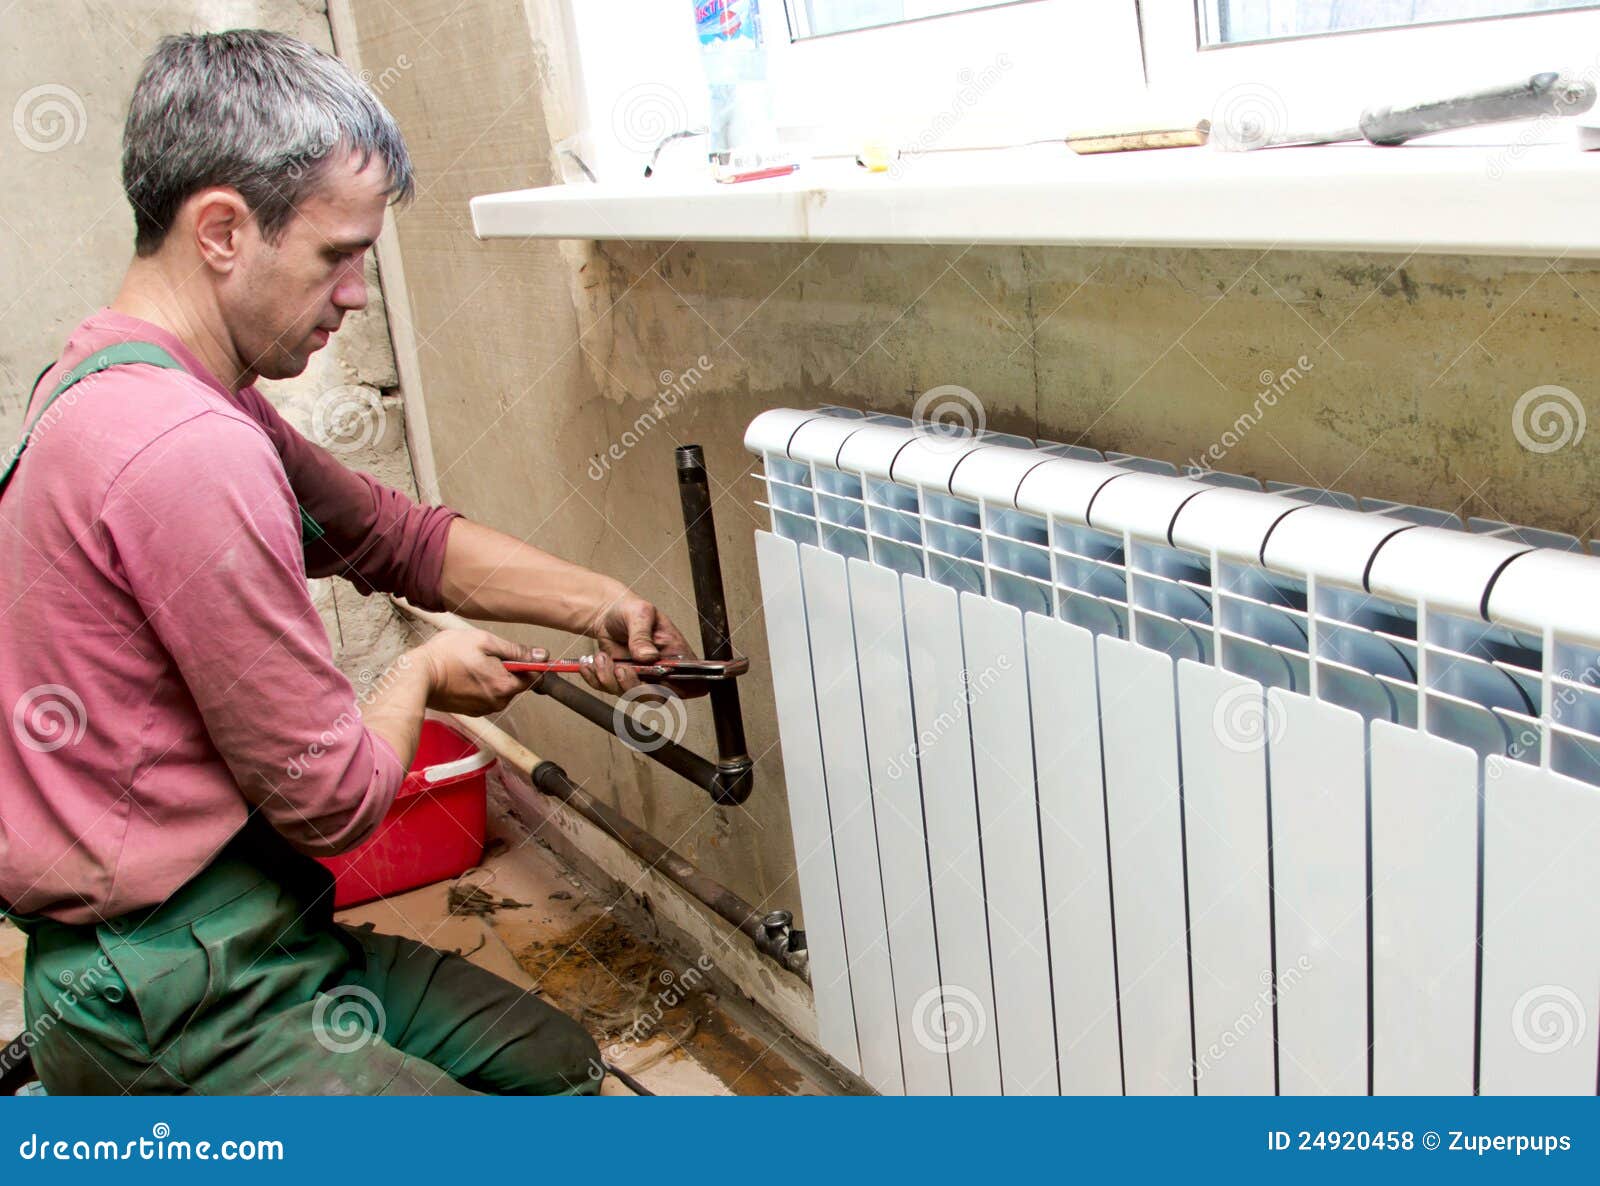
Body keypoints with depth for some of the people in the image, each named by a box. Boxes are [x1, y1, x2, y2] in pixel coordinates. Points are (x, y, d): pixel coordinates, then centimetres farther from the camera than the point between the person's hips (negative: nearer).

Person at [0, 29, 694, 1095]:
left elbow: (392, 534, 15)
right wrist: (422, 675, -1)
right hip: (175, 1014, -10)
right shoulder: (189, 454, -28)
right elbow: (333, 797, -22)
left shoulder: (123, 385, 7)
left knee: (556, 1061, 17)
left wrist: (594, 600, 5)